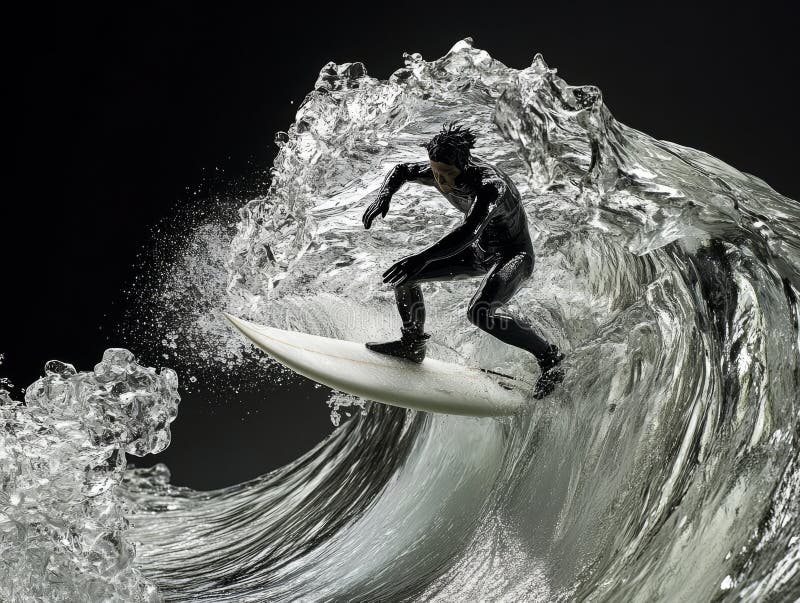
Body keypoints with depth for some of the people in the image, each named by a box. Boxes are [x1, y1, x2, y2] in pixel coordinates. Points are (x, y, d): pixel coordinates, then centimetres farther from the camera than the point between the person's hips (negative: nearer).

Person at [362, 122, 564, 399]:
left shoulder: (491, 185, -35)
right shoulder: (440, 173, -12)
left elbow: (469, 232, -50)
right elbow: (401, 170, 5)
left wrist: (423, 258, -60)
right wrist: (383, 195, -17)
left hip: (514, 256, -8)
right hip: (480, 252, 8)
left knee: (480, 311, -35)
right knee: (404, 274, 1)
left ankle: (548, 356, -17)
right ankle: (412, 345, 21)